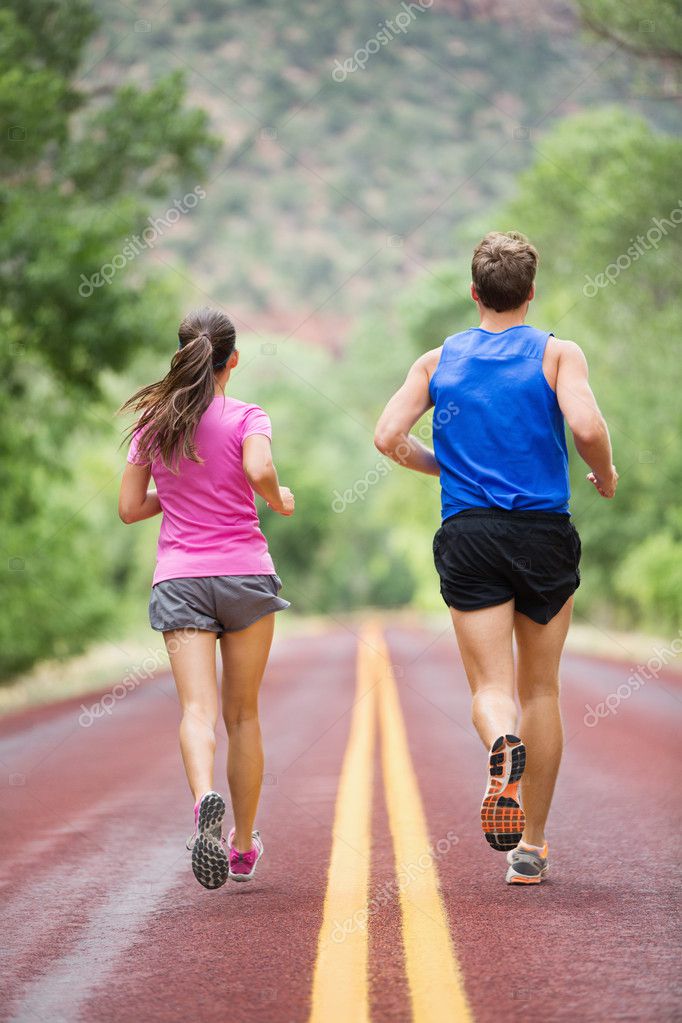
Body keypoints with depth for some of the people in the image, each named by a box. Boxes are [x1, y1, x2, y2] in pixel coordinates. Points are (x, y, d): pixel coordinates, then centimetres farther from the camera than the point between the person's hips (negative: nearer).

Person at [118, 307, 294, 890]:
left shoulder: (153, 422, 8)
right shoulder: (247, 418, -2)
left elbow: (130, 508, 10)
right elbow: (259, 470, -22)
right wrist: (279, 500, -2)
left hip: (178, 578, 1)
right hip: (245, 573, -1)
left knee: (198, 707, -10)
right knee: (243, 714, 11)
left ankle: (205, 799, -40)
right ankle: (243, 845, 19)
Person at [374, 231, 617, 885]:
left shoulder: (437, 361, 8)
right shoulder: (558, 353, 0)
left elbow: (388, 437, -1)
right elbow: (586, 427, -16)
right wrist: (605, 475, 4)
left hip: (468, 536, 1)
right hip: (544, 534, -1)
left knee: (490, 687, 1)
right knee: (541, 691, 11)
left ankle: (501, 744, -36)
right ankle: (530, 846, 14)